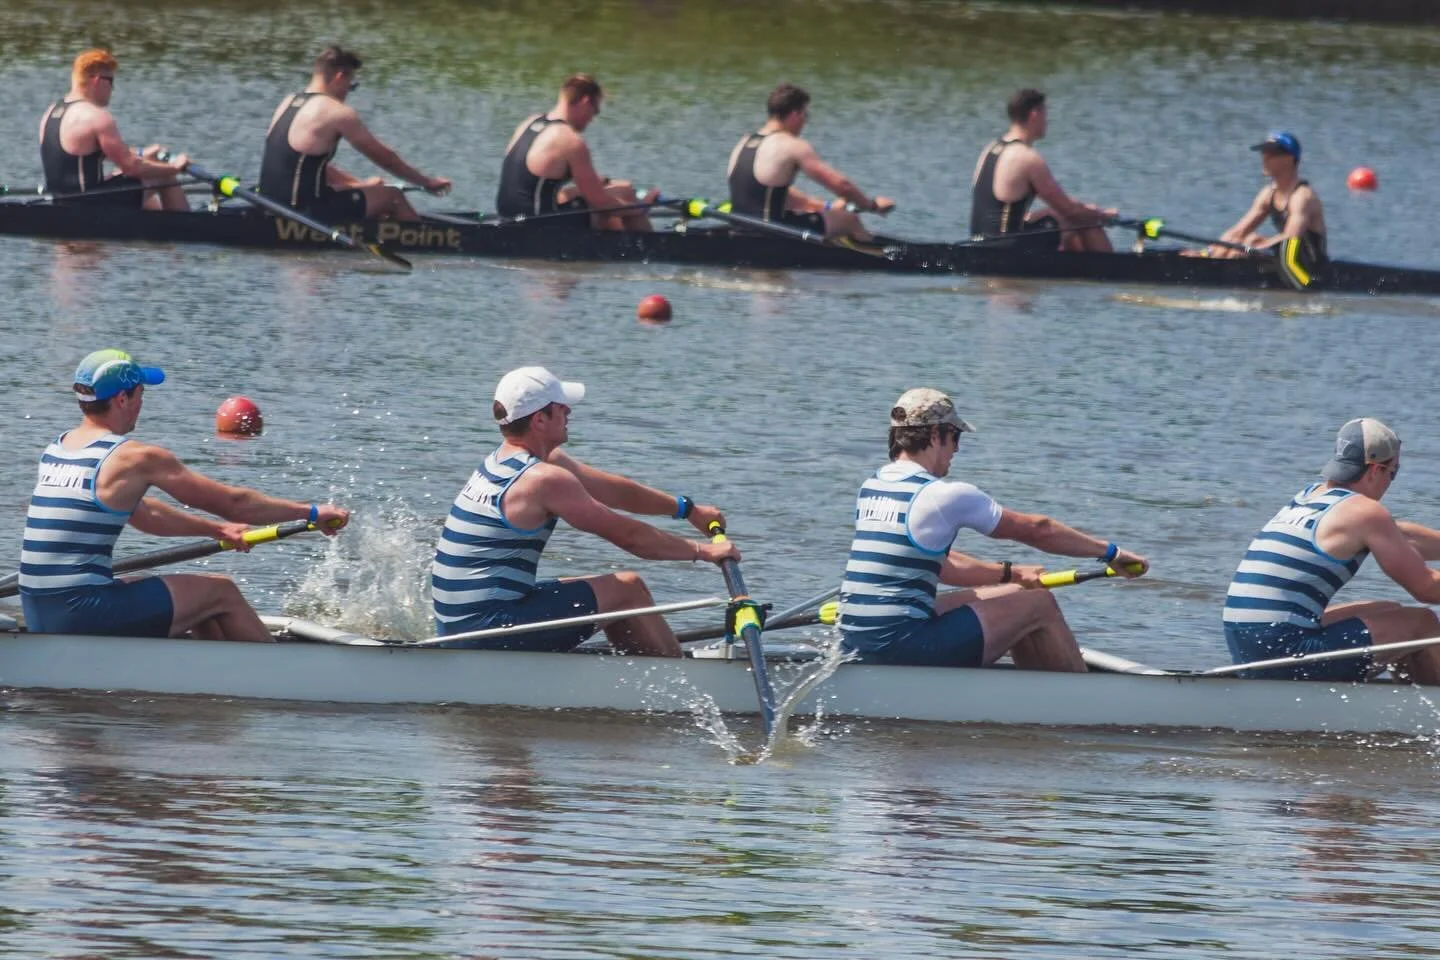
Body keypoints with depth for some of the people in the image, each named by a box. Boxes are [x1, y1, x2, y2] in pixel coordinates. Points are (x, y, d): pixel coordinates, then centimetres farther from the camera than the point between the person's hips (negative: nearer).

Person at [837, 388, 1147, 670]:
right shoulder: (944, 496, -11)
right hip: (903, 645, -9)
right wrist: (1110, 552, 10)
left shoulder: (870, 489, 13)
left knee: (1012, 597, 24)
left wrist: (1009, 573, 22)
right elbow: (1036, 530, -1)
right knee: (1039, 604, 4)